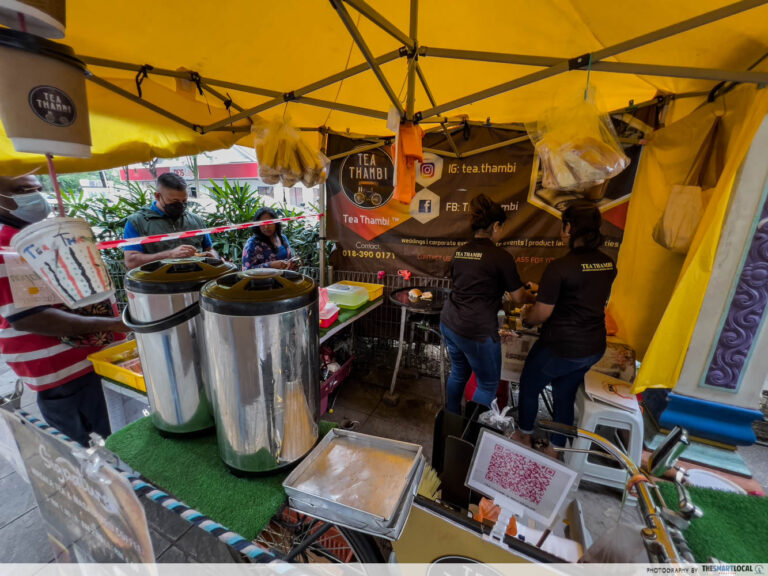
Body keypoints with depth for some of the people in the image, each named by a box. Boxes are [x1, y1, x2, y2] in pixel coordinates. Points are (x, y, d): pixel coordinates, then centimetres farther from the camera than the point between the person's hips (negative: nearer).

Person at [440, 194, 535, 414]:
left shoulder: (460, 252, 6)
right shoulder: (501, 256, -13)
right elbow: (518, 297, -3)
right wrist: (533, 296, 18)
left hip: (449, 323, 8)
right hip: (476, 332, -7)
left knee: (459, 372, 27)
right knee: (488, 384, 16)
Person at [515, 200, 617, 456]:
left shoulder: (560, 267, -24)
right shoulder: (608, 264, -1)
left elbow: (541, 315, -20)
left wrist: (525, 315, 2)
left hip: (561, 348, -7)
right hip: (594, 347, 7)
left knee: (529, 386, 19)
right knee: (565, 395, 24)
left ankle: (524, 436, 41)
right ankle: (555, 449, 41)